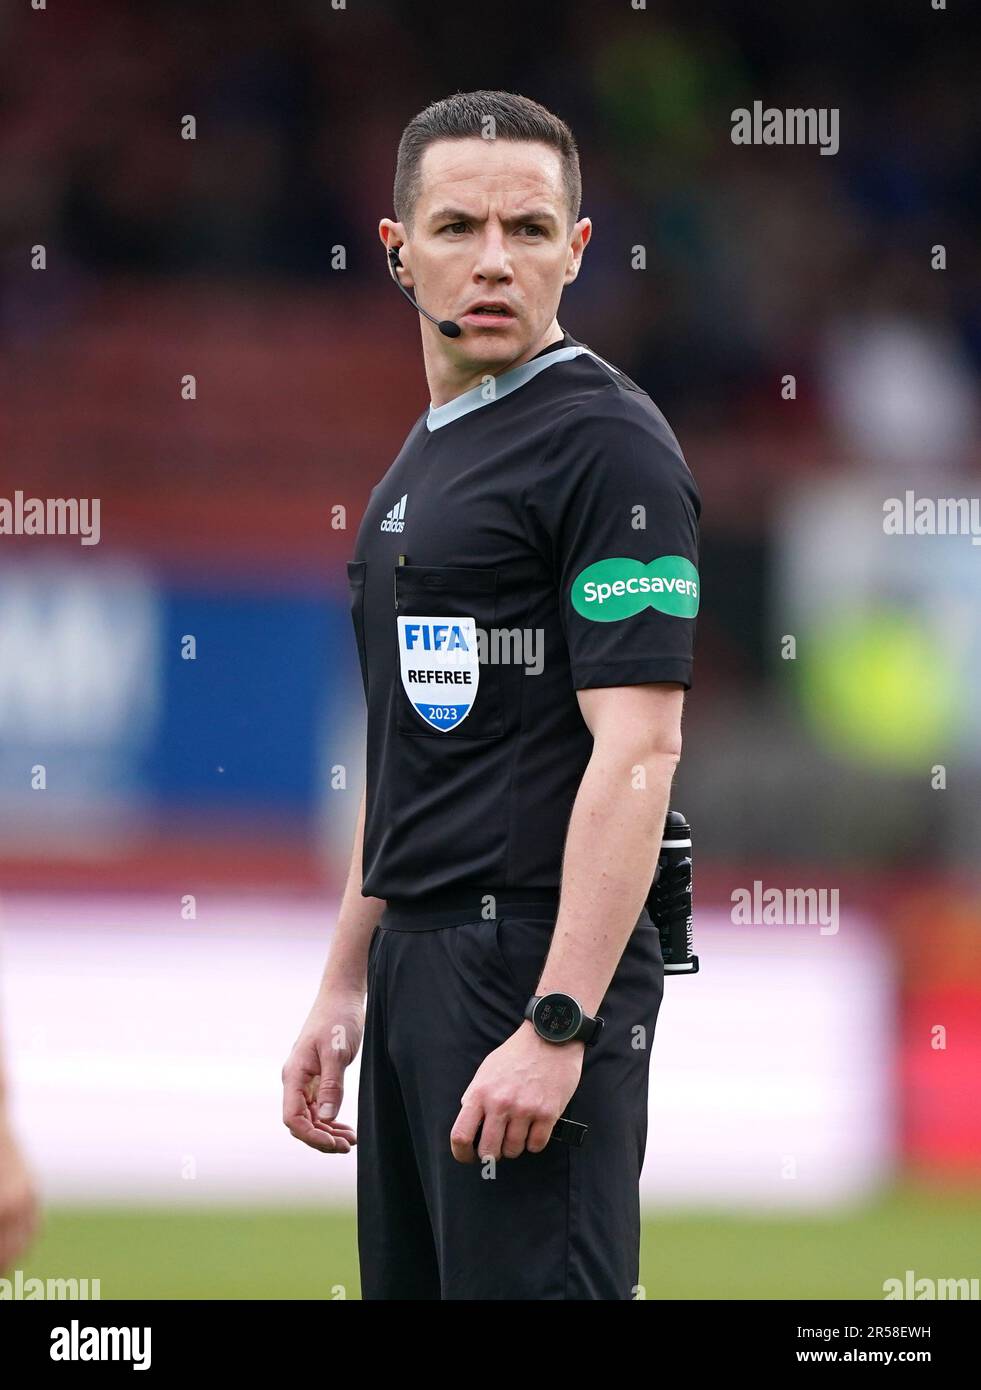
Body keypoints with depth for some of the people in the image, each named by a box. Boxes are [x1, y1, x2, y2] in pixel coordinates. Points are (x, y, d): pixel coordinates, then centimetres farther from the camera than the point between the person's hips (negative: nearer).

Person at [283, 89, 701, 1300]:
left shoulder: (603, 443, -11)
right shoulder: (423, 458, 17)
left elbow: (636, 750, -18)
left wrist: (556, 1027, -25)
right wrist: (342, 991, 19)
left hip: (537, 971, -9)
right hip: (419, 972, 9)